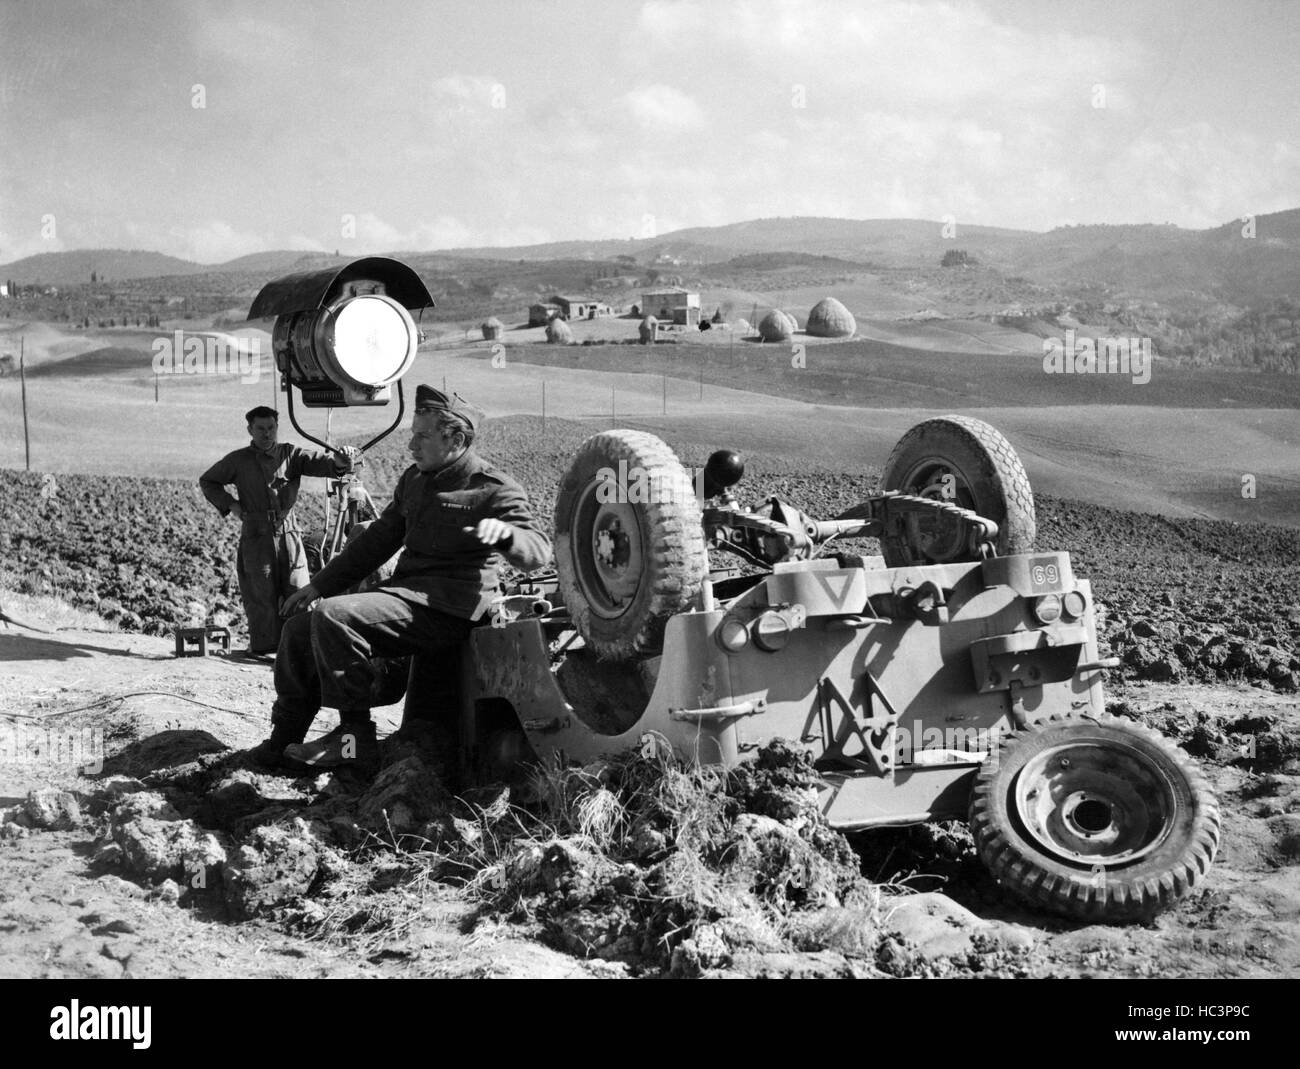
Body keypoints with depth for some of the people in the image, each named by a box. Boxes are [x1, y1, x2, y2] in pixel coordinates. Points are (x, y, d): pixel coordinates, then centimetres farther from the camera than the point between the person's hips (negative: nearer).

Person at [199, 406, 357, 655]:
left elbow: (317, 462, -12)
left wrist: (338, 462, -35)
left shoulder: (290, 455, 5)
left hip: (288, 534, 1)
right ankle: (262, 646, 7)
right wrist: (229, 504, 5)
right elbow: (207, 481, 19)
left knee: (299, 592, -4)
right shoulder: (238, 461, 6)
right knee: (261, 595, -2)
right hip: (256, 536, -1)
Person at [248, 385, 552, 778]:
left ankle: (355, 739, -19)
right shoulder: (414, 479, 18)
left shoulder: (494, 488, -7)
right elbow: (378, 539, 24)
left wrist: (505, 533, -38)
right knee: (298, 630, 2)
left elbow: (538, 553, -15)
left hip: (445, 610, -9)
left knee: (333, 616, -27)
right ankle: (283, 741, 11)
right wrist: (320, 584, 19)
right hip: (406, 594, 9)